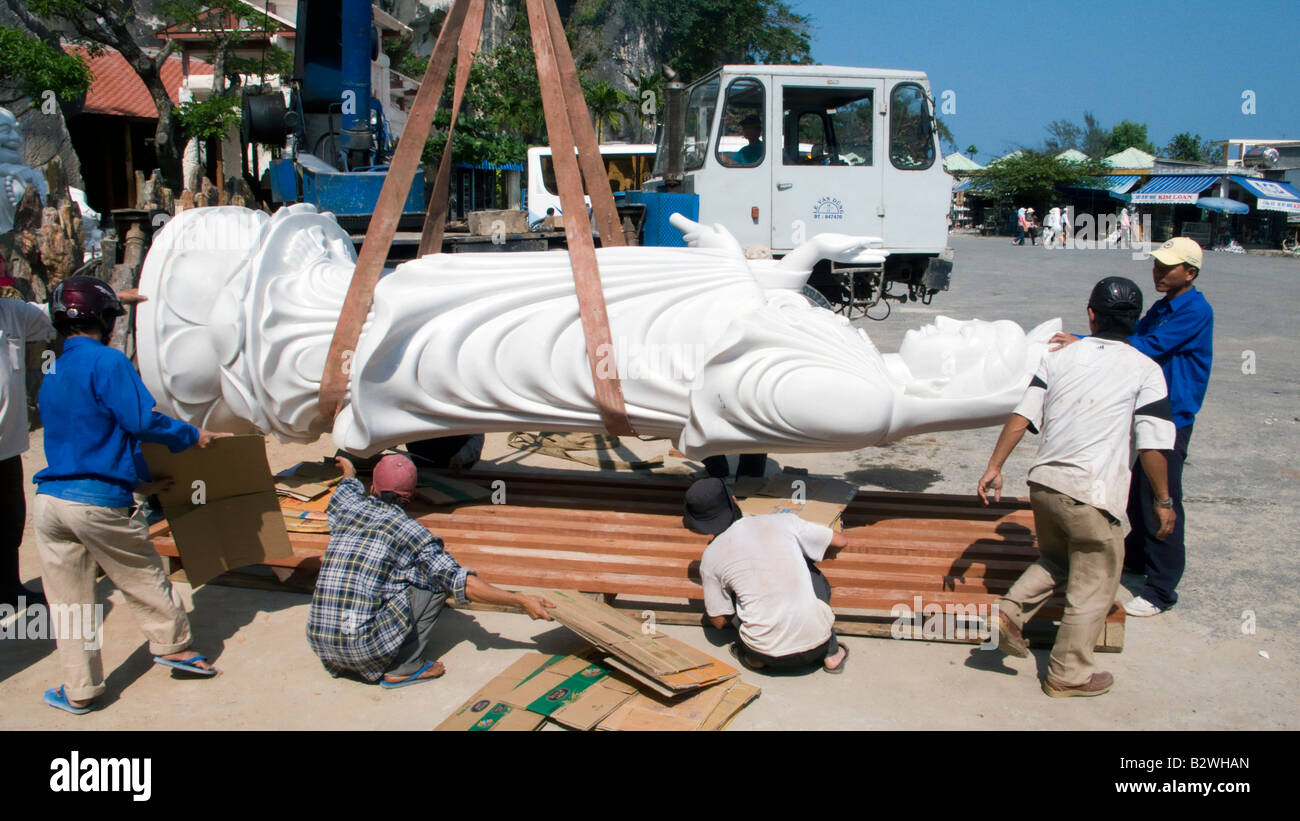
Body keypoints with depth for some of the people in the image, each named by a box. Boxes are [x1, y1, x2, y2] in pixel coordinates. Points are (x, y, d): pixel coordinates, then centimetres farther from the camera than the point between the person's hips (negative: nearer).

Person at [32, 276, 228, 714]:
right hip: (99, 502, -6)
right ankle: (172, 643, 29)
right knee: (143, 576, 15)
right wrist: (192, 435, -1)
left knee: (67, 599, 11)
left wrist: (138, 479, 26)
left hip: (50, 497, 6)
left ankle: (79, 691, 19)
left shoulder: (52, 374, 16)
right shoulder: (106, 361, -10)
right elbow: (142, 420, -18)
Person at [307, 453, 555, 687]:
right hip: (365, 649, -6)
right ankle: (404, 667, 1)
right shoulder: (412, 533, -3)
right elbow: (461, 583, -8)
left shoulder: (348, 509, 10)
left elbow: (348, 488, 38)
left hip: (319, 644, 6)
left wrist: (349, 472, 62)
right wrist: (522, 601, -4)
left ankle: (343, 664, 18)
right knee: (436, 578, 6)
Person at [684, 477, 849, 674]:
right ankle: (831, 652, 21)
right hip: (817, 643, 1)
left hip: (770, 655, 0)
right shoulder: (782, 521, 0)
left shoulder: (711, 557, -1)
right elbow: (841, 542, 12)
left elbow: (719, 621, 9)